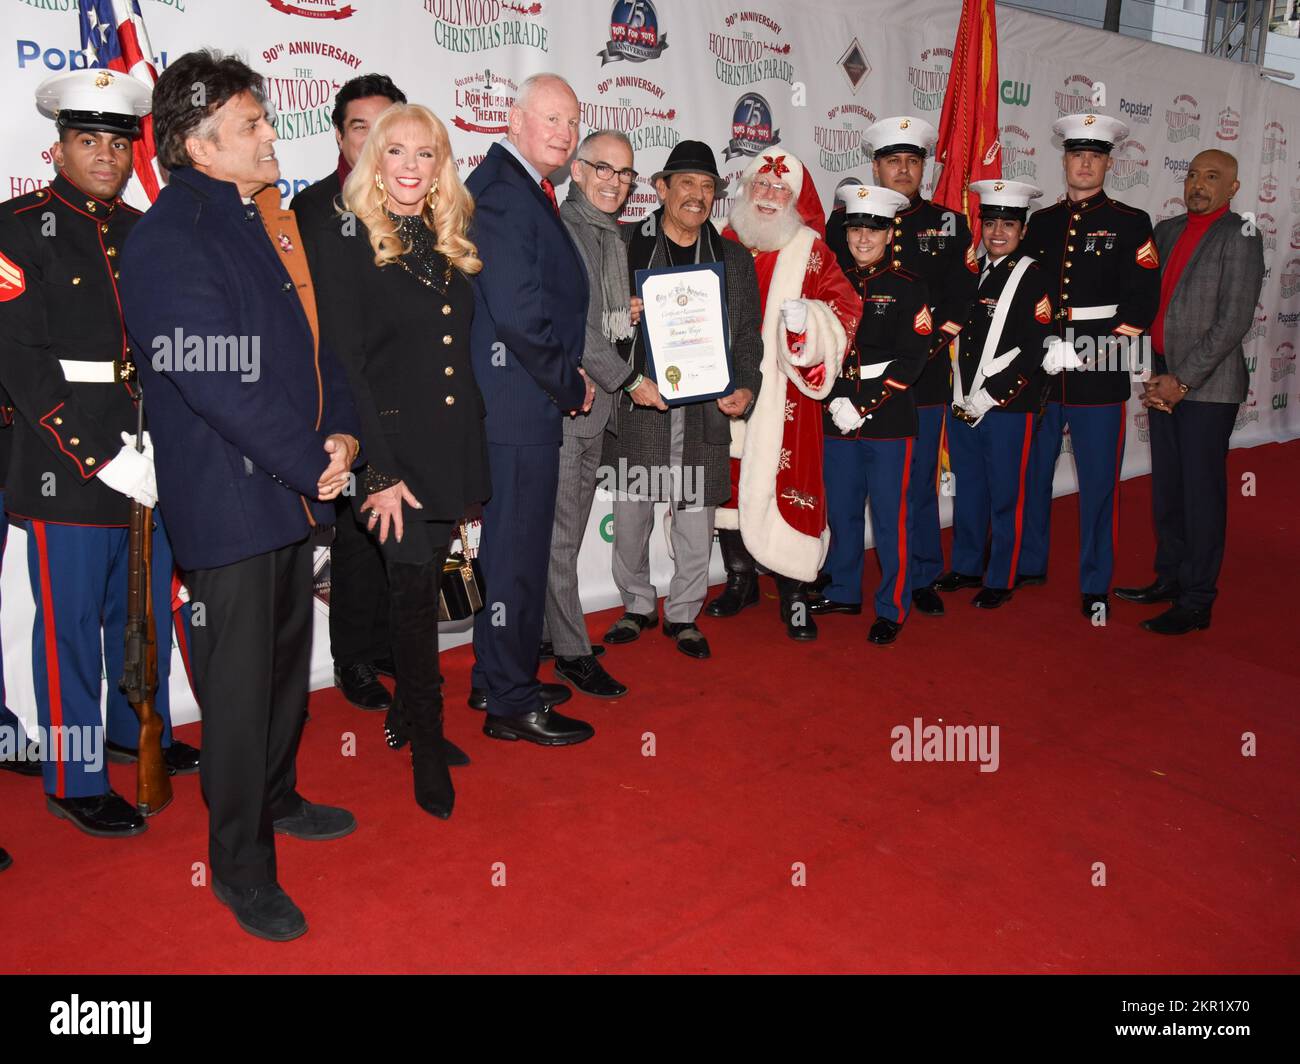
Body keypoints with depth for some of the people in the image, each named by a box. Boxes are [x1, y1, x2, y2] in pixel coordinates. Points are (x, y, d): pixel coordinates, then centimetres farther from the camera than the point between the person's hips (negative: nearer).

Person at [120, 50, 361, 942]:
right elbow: (218, 384, -22)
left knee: (289, 656, 20)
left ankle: (275, 798, 41)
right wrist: (314, 464, -14)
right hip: (227, 498, -8)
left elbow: (311, 334, 14)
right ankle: (240, 862, 19)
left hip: (295, 486, 8)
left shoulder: (266, 219, 11)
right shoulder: (170, 239, -15)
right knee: (239, 677, 2)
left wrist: (341, 432, -2)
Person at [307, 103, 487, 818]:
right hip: (395, 447, -5)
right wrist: (380, 469, -16)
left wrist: (468, 456, 8)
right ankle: (426, 748, 14)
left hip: (452, 448, 5)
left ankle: (409, 715, 32)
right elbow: (342, 364, -11)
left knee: (423, 582, 13)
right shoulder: (343, 241, -6)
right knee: (414, 590, -1)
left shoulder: (447, 246, 12)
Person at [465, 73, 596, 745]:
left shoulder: (522, 188, 17)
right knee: (519, 547, -2)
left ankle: (496, 678, 32)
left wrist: (568, 376, 9)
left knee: (512, 542, 18)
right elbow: (518, 313, -25)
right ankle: (512, 703, 11)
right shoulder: (502, 190, -16)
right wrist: (571, 386, -13)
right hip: (520, 405, -11)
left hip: (526, 398, 11)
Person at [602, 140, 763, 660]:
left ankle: (683, 614, 23)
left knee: (696, 518, 5)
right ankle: (637, 605, 28)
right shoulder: (624, 245, 1)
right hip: (637, 406, -2)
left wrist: (746, 388, -2)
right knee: (630, 515, 7)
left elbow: (748, 335, 14)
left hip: (706, 410, 2)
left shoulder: (735, 260, 12)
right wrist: (632, 380, -14)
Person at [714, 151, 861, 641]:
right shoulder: (726, 243, 9)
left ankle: (794, 593, 9)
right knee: (729, 485, 10)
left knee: (782, 487, -4)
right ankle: (740, 578, 28)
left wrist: (806, 317, -26)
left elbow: (845, 308, -7)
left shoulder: (809, 251, 1)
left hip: (781, 398, -3)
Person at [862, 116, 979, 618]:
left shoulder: (949, 224, 11)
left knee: (919, 482, 6)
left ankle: (922, 578, 18)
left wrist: (926, 346, -8)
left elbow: (959, 296, 4)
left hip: (924, 376, 1)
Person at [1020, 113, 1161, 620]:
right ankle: (1029, 564, 28)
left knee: (1098, 483, 1)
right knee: (1031, 474, 10)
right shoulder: (1040, 223, 12)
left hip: (1100, 375, -3)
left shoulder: (1132, 224, 2)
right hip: (1040, 373, 3)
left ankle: (1095, 586, 12)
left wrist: (1091, 356, -12)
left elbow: (1140, 303, -5)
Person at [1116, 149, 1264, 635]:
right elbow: (1150, 301, 11)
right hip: (1163, 379, 7)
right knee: (1166, 486, 14)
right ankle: (1170, 579, 28)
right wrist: (1154, 375, 0)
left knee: (1201, 491, -2)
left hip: (1206, 385, -6)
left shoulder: (1239, 236, -7)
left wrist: (1182, 380, -16)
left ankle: (1196, 601, 6)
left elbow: (1234, 320, -13)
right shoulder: (1166, 231, 13)